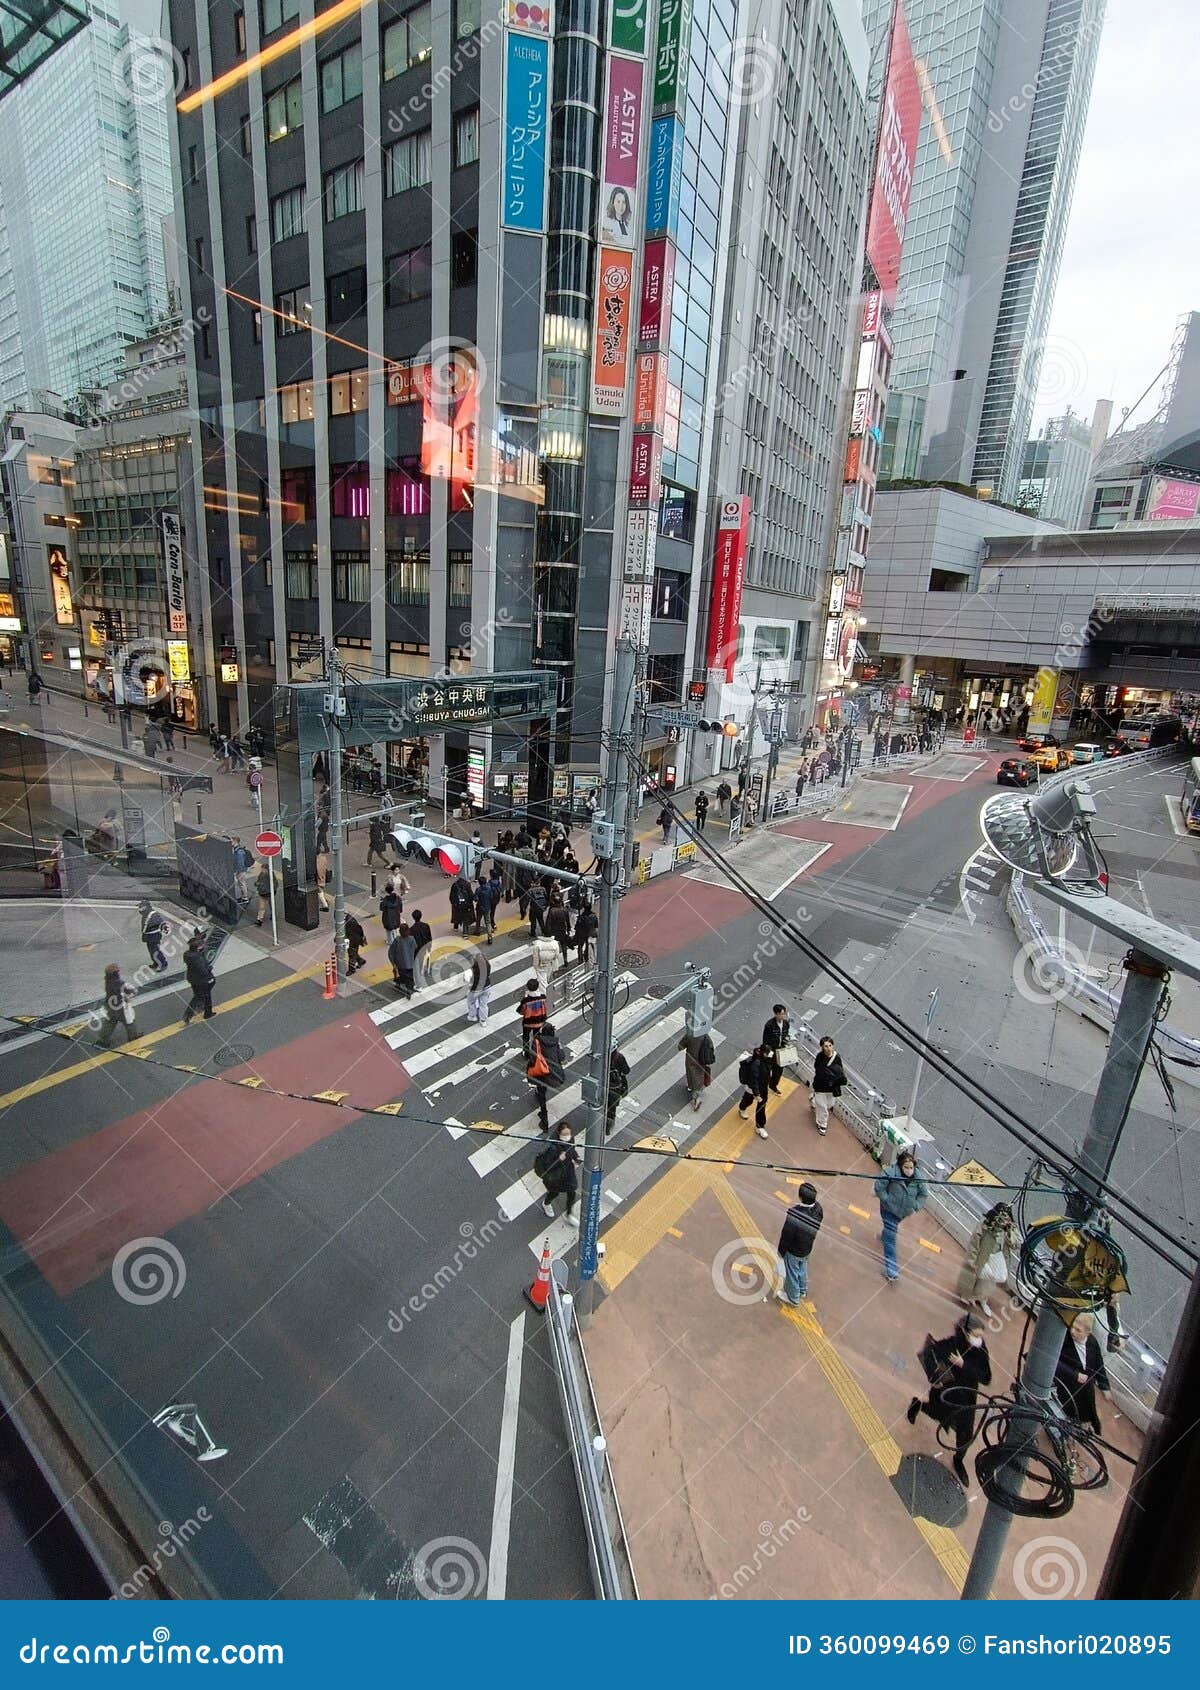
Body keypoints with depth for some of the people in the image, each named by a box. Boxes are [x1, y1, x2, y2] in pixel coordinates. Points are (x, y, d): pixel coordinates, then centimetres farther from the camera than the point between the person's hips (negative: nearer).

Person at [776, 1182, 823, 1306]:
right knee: (802, 1268, 32)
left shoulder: (794, 1215, -42)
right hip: (807, 1249, 5)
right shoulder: (818, 1209, -25)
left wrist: (781, 1250, -8)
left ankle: (793, 1299, 45)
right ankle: (803, 1290, 58)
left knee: (792, 1273, 21)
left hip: (793, 1251, -5)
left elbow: (786, 1235, -24)